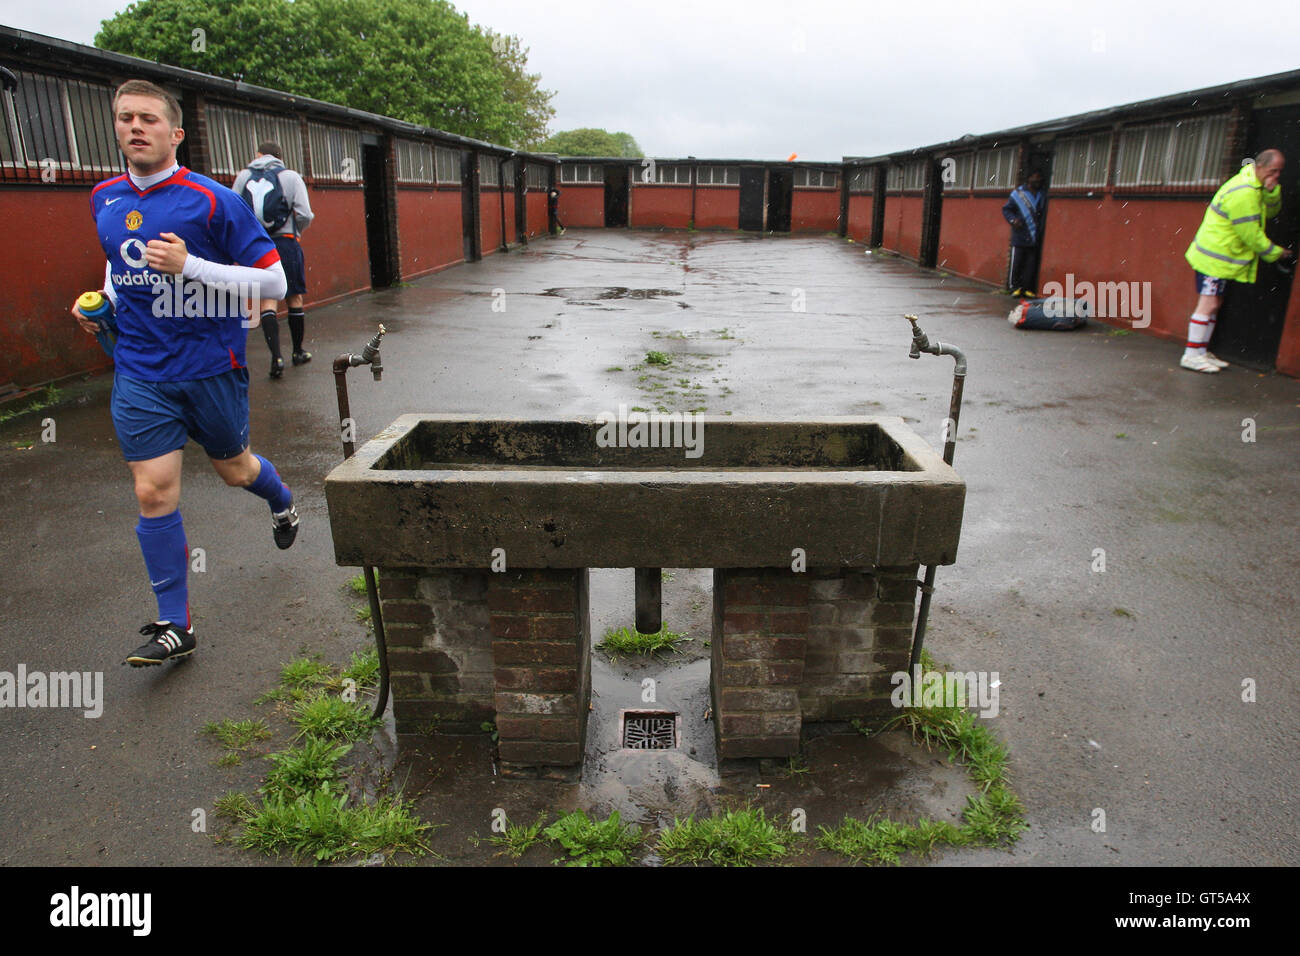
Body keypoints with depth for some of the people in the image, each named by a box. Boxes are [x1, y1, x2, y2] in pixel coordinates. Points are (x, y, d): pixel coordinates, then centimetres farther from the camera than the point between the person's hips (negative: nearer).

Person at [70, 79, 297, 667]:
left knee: (234, 469, 15)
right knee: (154, 491, -3)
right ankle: (175, 625, 8)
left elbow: (273, 282, -14)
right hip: (140, 372, 4)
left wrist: (189, 265, -24)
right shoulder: (104, 199, 7)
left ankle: (282, 502, 53)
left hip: (211, 366, -3)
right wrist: (105, 301, 8)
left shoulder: (213, 200, -11)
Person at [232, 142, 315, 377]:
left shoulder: (243, 176, 7)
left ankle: (276, 356, -11)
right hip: (285, 242, -1)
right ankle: (298, 352, 22)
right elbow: (305, 215, -6)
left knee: (267, 302, 1)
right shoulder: (290, 176, 1)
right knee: (294, 299, 11)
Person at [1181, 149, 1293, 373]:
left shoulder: (1254, 185, 12)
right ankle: (1191, 355, -10)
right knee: (1208, 304, -11)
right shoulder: (1243, 194, -20)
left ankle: (1202, 352, 14)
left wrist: (1271, 191, -7)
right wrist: (1276, 253, -4)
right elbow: (1251, 235, -17)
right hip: (1215, 257, -10)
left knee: (1213, 305, 10)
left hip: (1220, 257, 10)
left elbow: (1270, 212, 12)